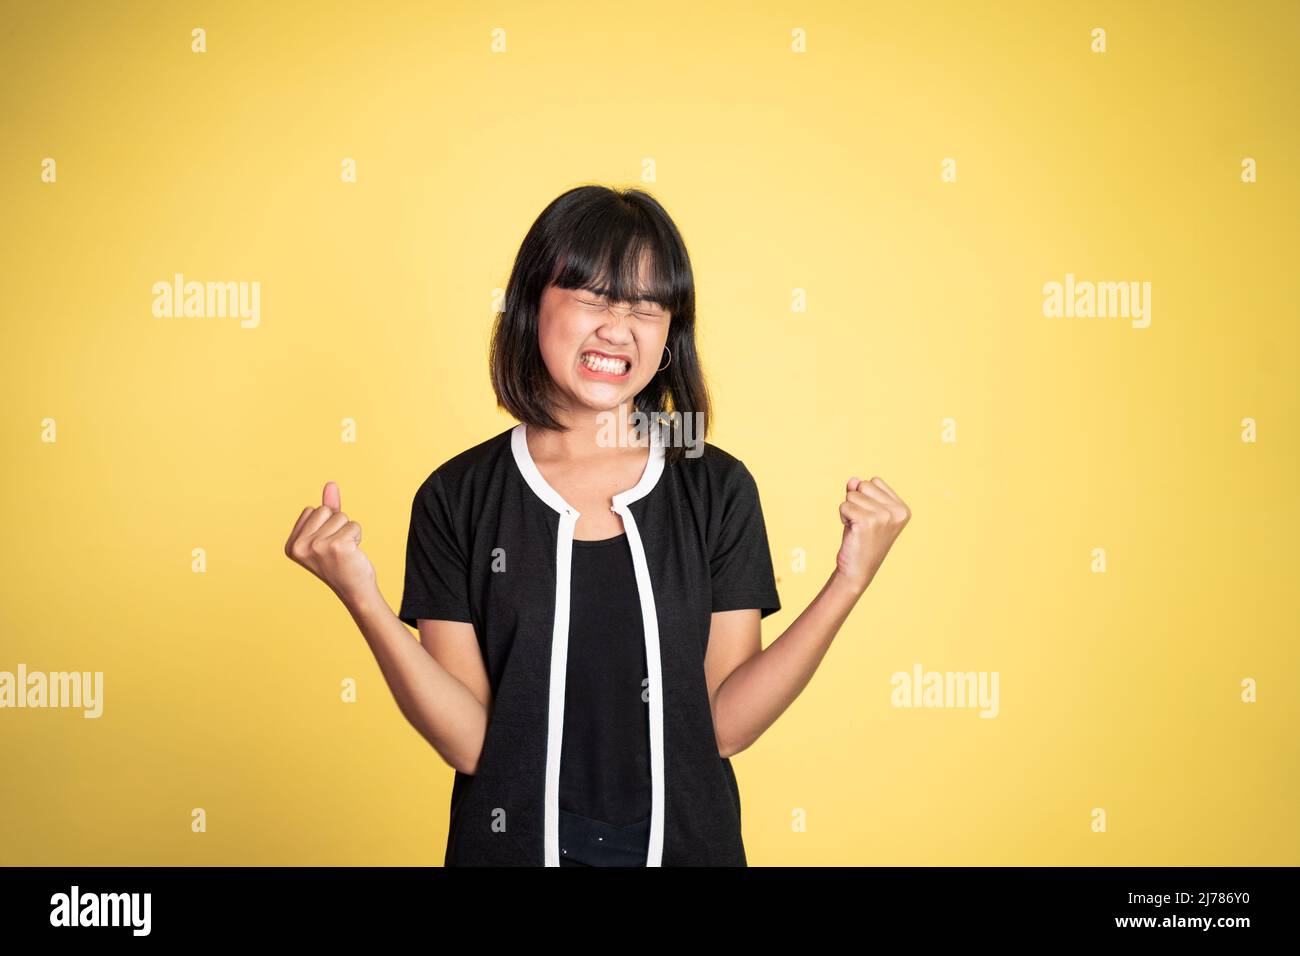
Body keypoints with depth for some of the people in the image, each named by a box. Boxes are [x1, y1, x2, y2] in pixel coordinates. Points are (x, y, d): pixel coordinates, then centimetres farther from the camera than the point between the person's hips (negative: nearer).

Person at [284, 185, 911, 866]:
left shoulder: (718, 490, -7)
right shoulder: (457, 498, -10)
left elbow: (725, 725, -10)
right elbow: (469, 743, -13)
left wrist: (848, 582, -18)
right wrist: (363, 600, -24)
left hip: (685, 840, 1)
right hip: (515, 841, -1)